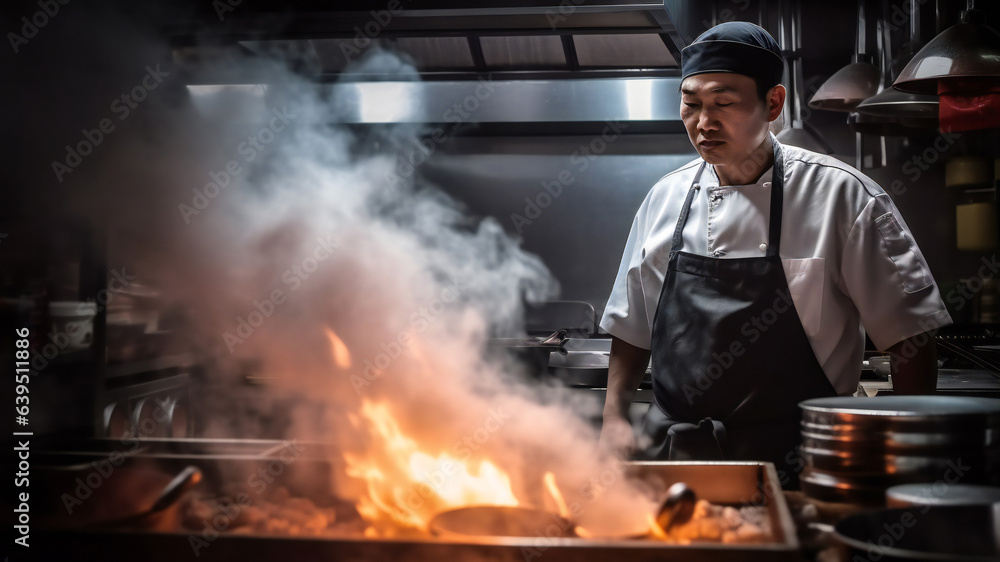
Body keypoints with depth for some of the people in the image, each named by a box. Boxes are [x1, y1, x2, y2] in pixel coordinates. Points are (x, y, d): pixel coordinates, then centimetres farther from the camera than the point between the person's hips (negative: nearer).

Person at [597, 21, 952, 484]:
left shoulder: (840, 194, -5)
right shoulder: (665, 197, 7)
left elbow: (911, 333, -2)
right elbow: (632, 326, 15)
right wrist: (615, 417, 6)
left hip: (790, 463, -2)